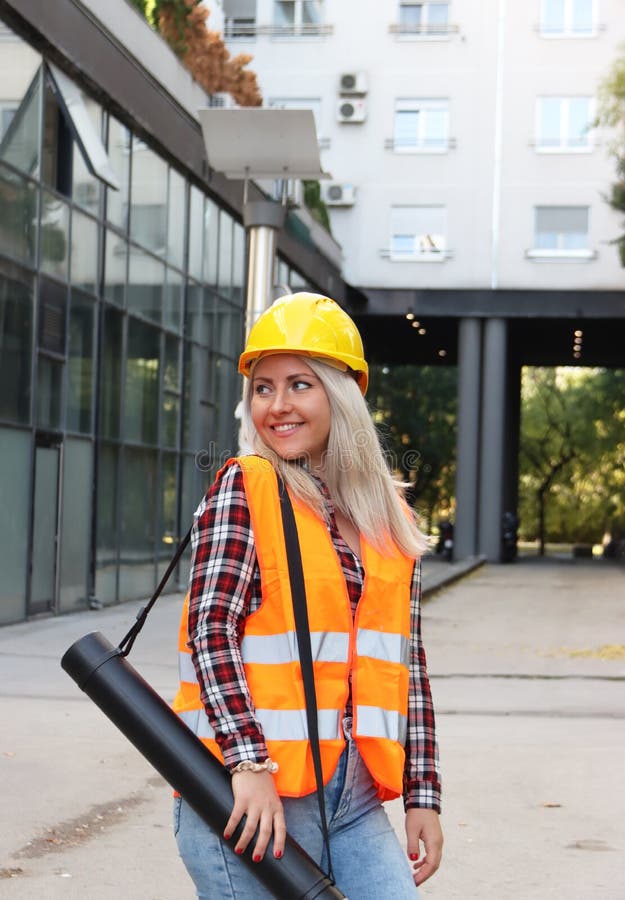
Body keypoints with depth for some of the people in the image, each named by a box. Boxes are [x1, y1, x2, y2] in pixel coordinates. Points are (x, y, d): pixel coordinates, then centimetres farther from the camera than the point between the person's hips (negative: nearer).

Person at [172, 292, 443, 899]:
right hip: (250, 792, -5)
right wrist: (249, 763, -21)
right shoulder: (243, 489, -3)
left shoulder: (388, 518, 12)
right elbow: (211, 629, -12)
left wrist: (422, 796, 11)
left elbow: (406, 664, 15)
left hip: (353, 799, 5)